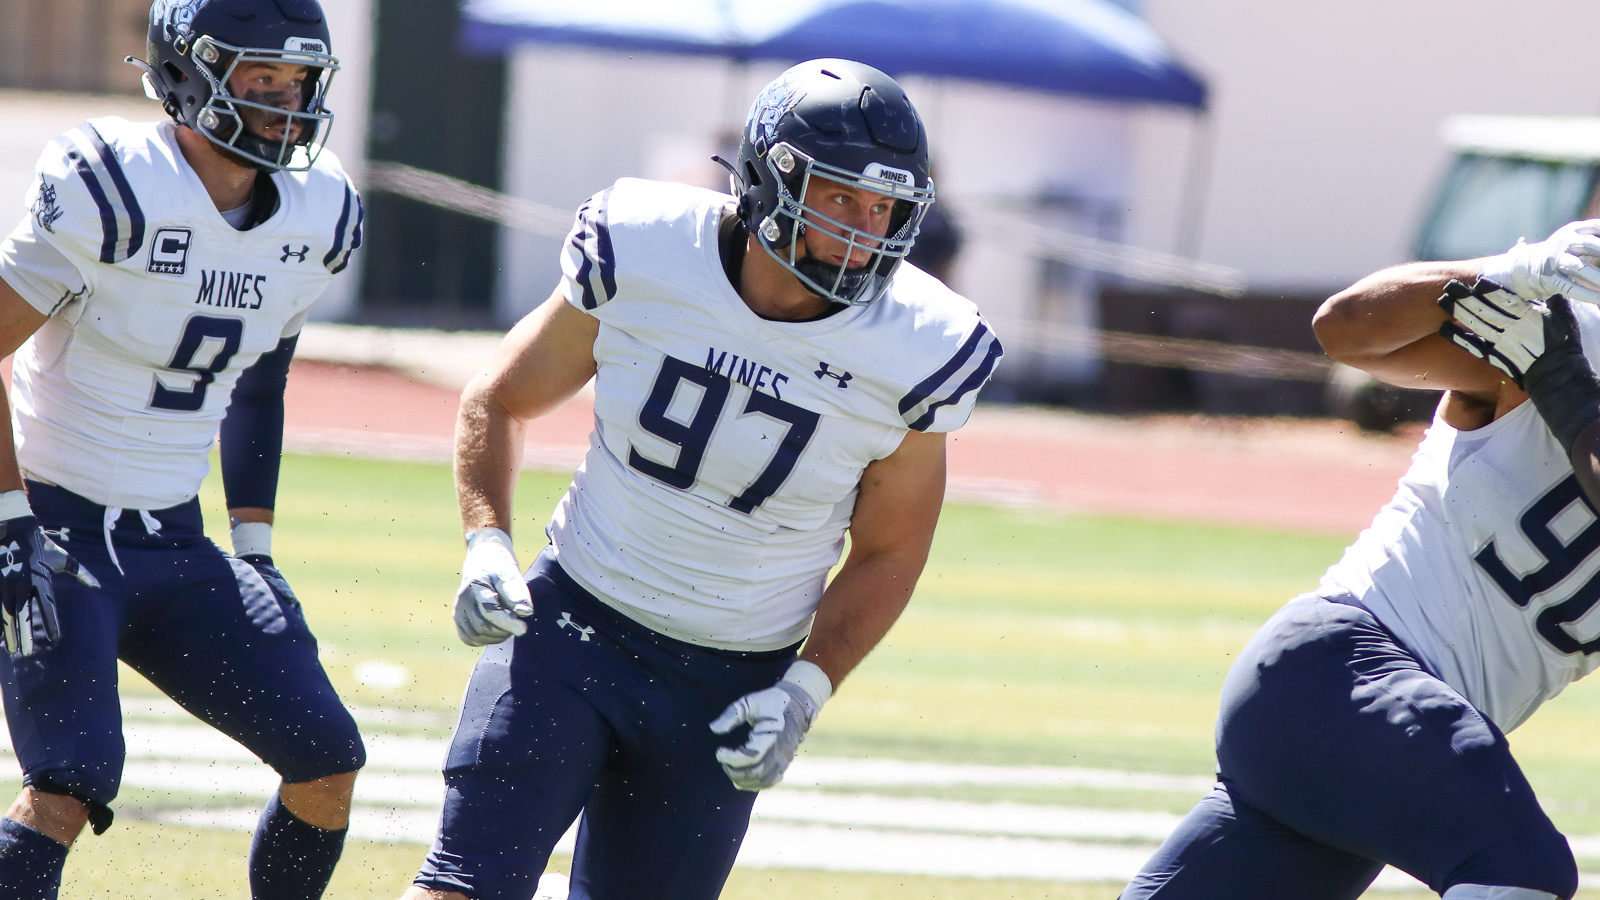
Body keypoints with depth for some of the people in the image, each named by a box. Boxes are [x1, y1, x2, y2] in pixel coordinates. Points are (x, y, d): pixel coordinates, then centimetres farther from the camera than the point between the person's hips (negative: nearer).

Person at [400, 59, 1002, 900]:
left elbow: (889, 553, 3)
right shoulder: (644, 258, -13)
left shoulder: (908, 356, -12)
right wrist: (487, 543, -10)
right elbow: (498, 400, 4)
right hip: (573, 624, -1)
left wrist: (805, 691, -9)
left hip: (728, 692, 1)